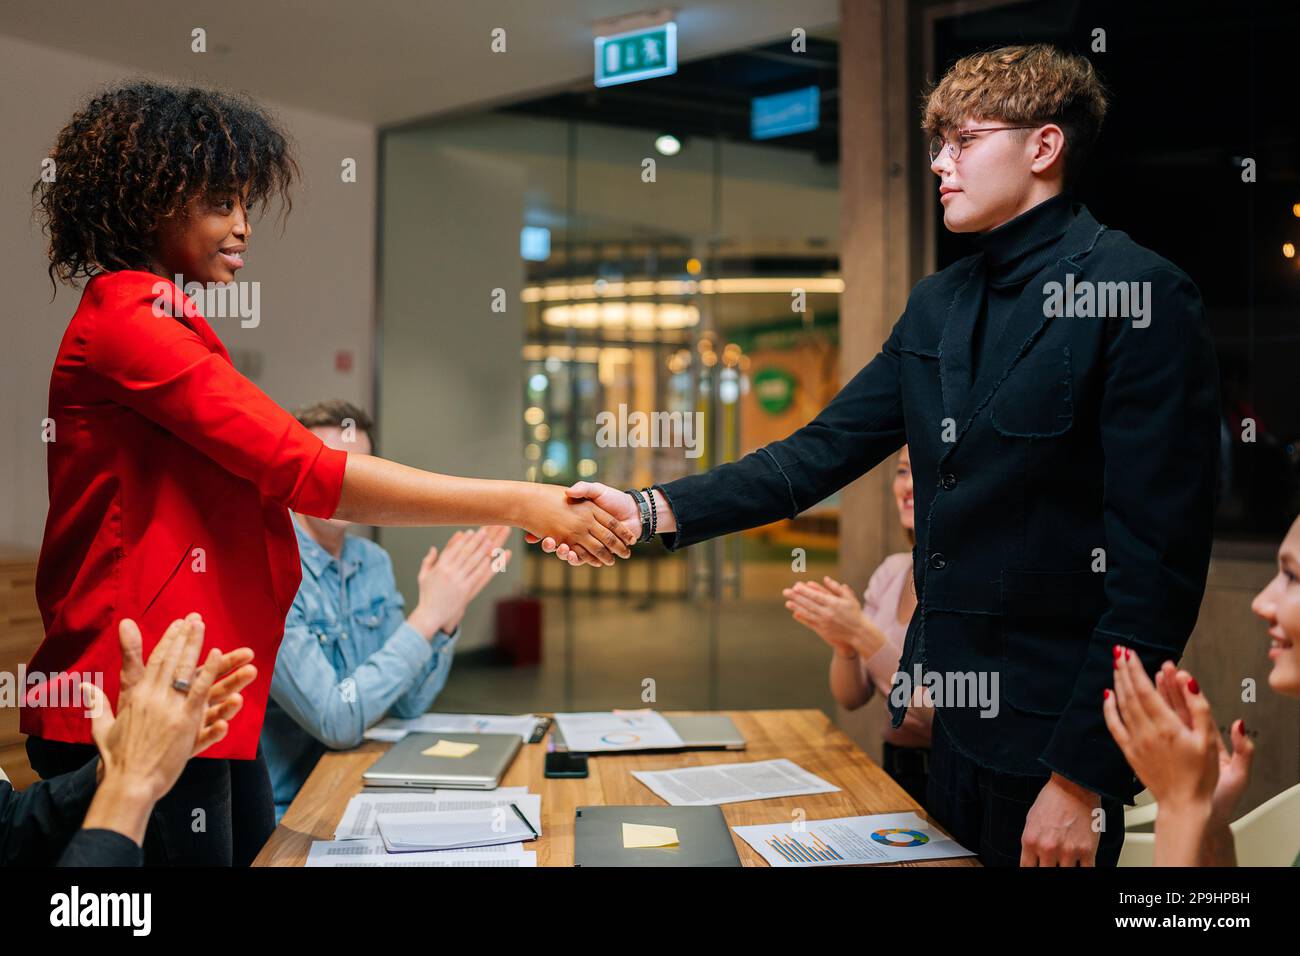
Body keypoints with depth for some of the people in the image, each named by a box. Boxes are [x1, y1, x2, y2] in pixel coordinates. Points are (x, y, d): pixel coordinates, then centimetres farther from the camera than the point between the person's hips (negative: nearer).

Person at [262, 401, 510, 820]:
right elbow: (334, 722, -24)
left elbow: (408, 703, 4)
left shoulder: (373, 561, 4)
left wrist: (449, 613, -10)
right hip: (285, 813, -6)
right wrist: (427, 616, -23)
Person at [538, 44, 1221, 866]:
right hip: (942, 707, 7)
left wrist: (1083, 777, -18)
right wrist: (651, 512, -7)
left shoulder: (1143, 296, -15)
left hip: (1047, 734, -7)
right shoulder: (939, 303, 8)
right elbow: (821, 453, 5)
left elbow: (1160, 560, -18)